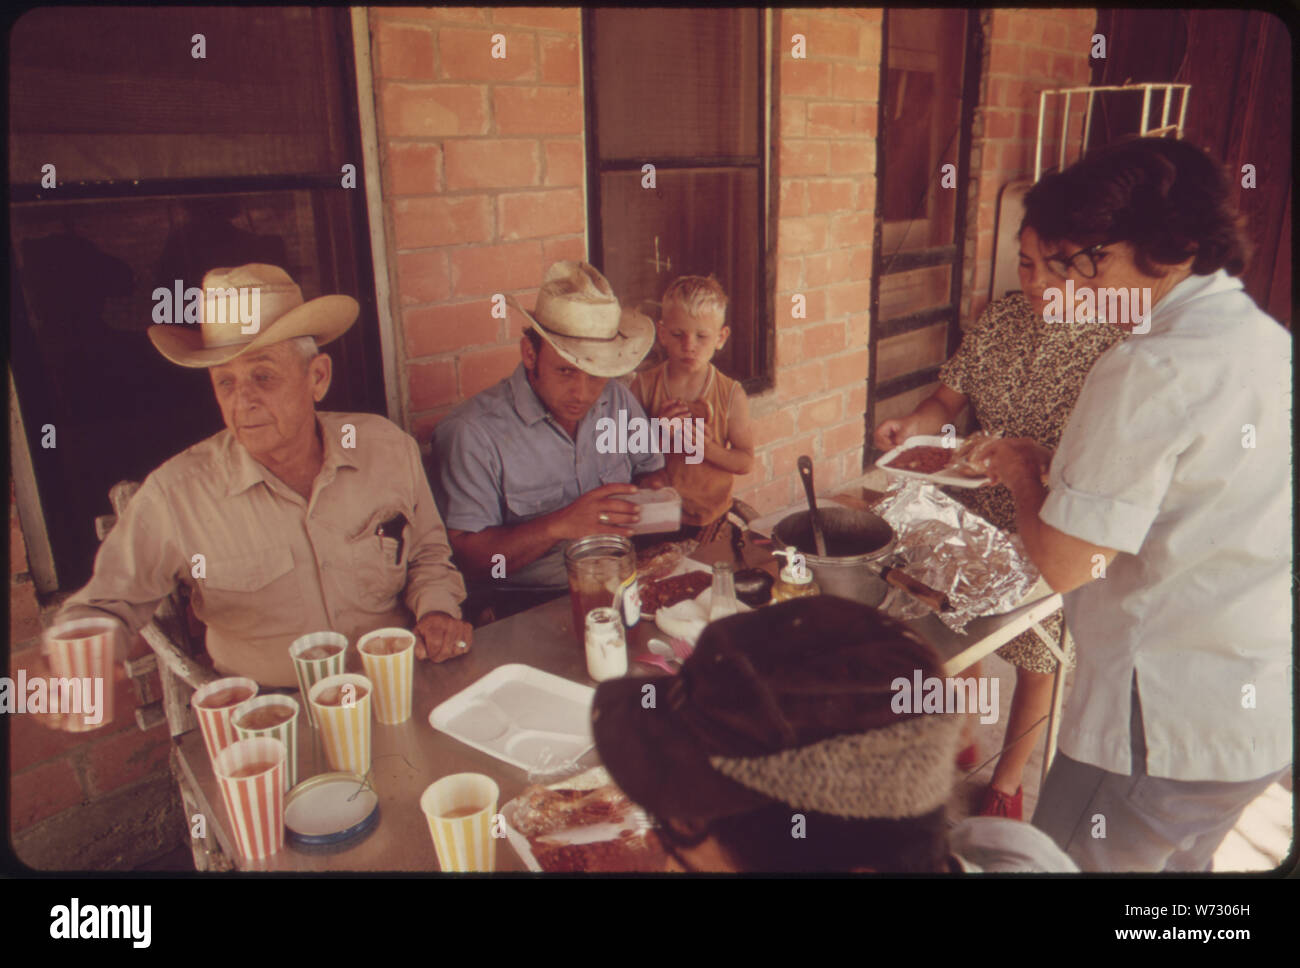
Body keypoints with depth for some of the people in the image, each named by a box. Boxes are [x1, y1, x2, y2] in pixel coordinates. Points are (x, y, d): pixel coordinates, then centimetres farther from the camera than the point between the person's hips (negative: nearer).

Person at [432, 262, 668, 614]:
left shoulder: (616, 400, 7)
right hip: (526, 607, -6)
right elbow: (465, 556, -16)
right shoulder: (473, 433, -14)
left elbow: (653, 472, 20)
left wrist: (654, 488, -5)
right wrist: (559, 525, -27)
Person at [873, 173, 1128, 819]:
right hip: (973, 520, 5)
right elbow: (950, 398, 5)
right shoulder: (1000, 320, -3)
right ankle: (961, 739, 47)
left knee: (1036, 664, 15)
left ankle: (1006, 783, 39)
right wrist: (913, 425, -16)